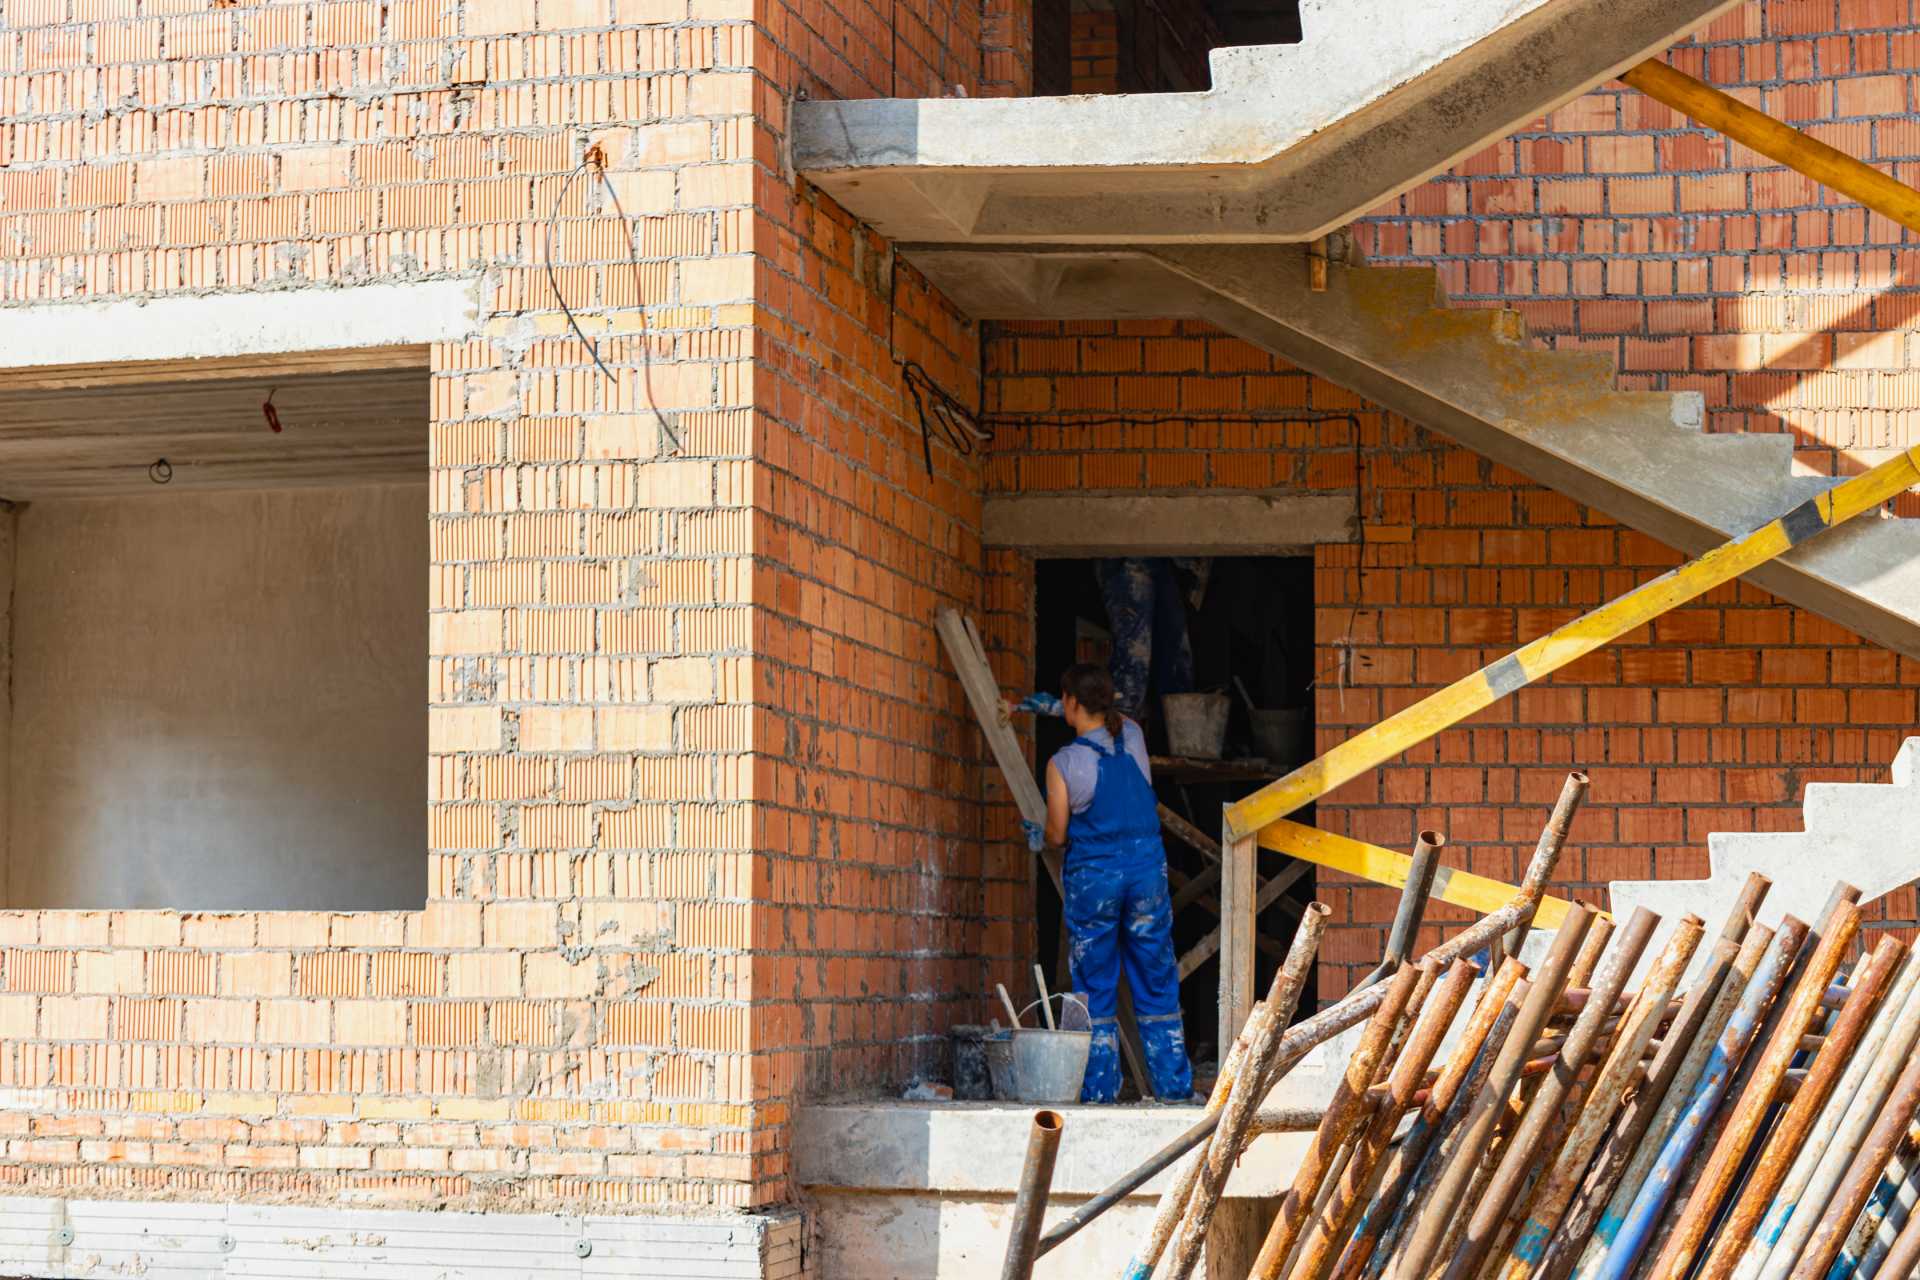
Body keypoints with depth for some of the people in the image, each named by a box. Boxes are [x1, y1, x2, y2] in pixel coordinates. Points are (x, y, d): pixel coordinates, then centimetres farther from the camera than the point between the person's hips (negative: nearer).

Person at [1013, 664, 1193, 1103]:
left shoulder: (1063, 763, -11)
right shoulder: (1134, 737, 0)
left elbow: (1058, 834, -3)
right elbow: (1110, 720, 26)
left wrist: (1037, 836, 20)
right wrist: (1052, 707, 34)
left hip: (1093, 875, -3)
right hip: (1147, 869, 3)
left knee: (1095, 992, 7)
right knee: (1157, 989, 9)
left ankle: (1098, 1092, 7)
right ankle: (1175, 1088, 10)